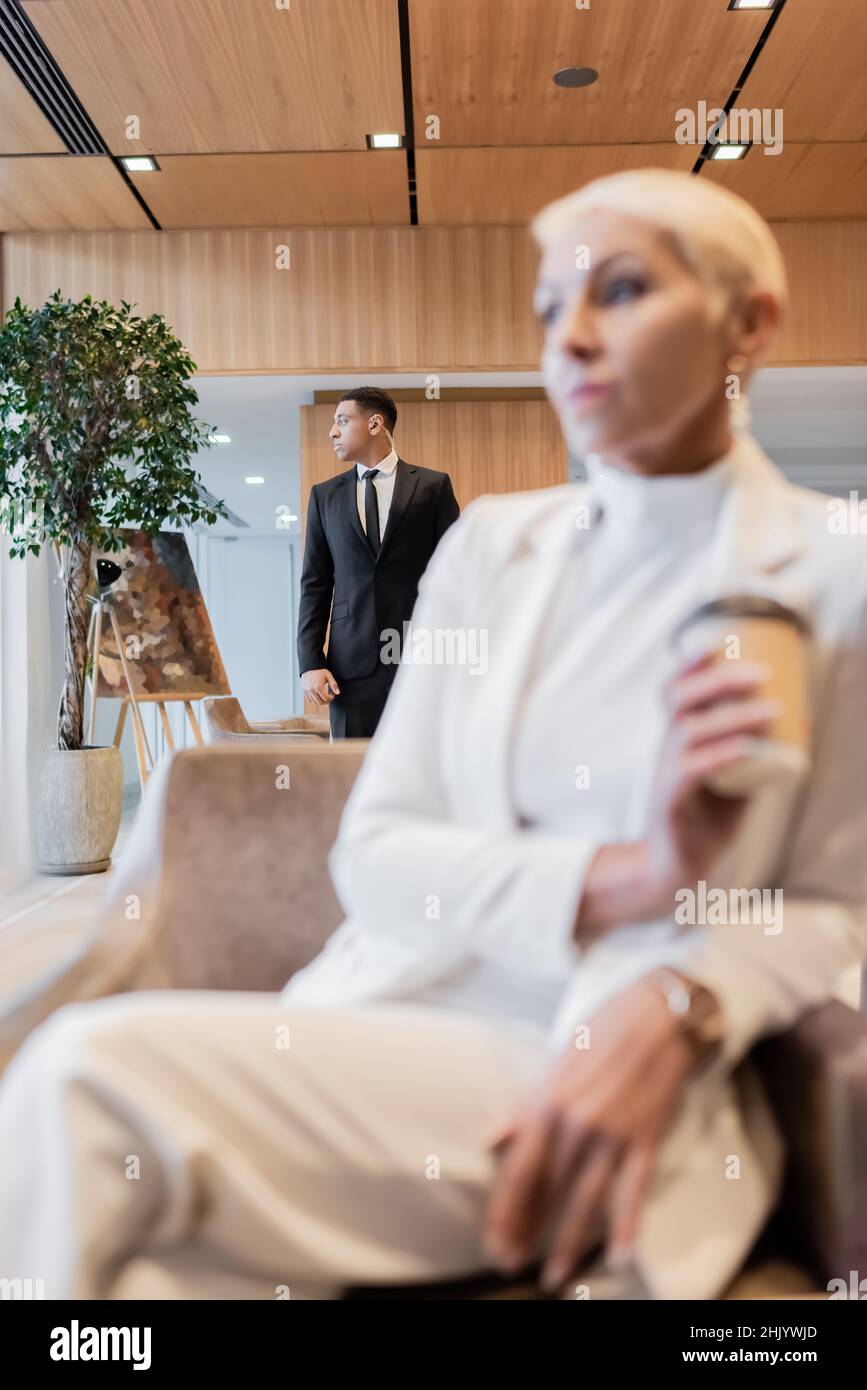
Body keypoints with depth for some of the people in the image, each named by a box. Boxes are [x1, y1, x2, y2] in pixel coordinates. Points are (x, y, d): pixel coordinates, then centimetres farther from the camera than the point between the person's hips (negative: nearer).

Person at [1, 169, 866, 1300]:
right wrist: (619, 879, -15)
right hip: (395, 1012, 3)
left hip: (624, 1082, -2)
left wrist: (674, 1008, -17)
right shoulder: (491, 547, 9)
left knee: (91, 1078, -23)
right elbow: (373, 852, 2)